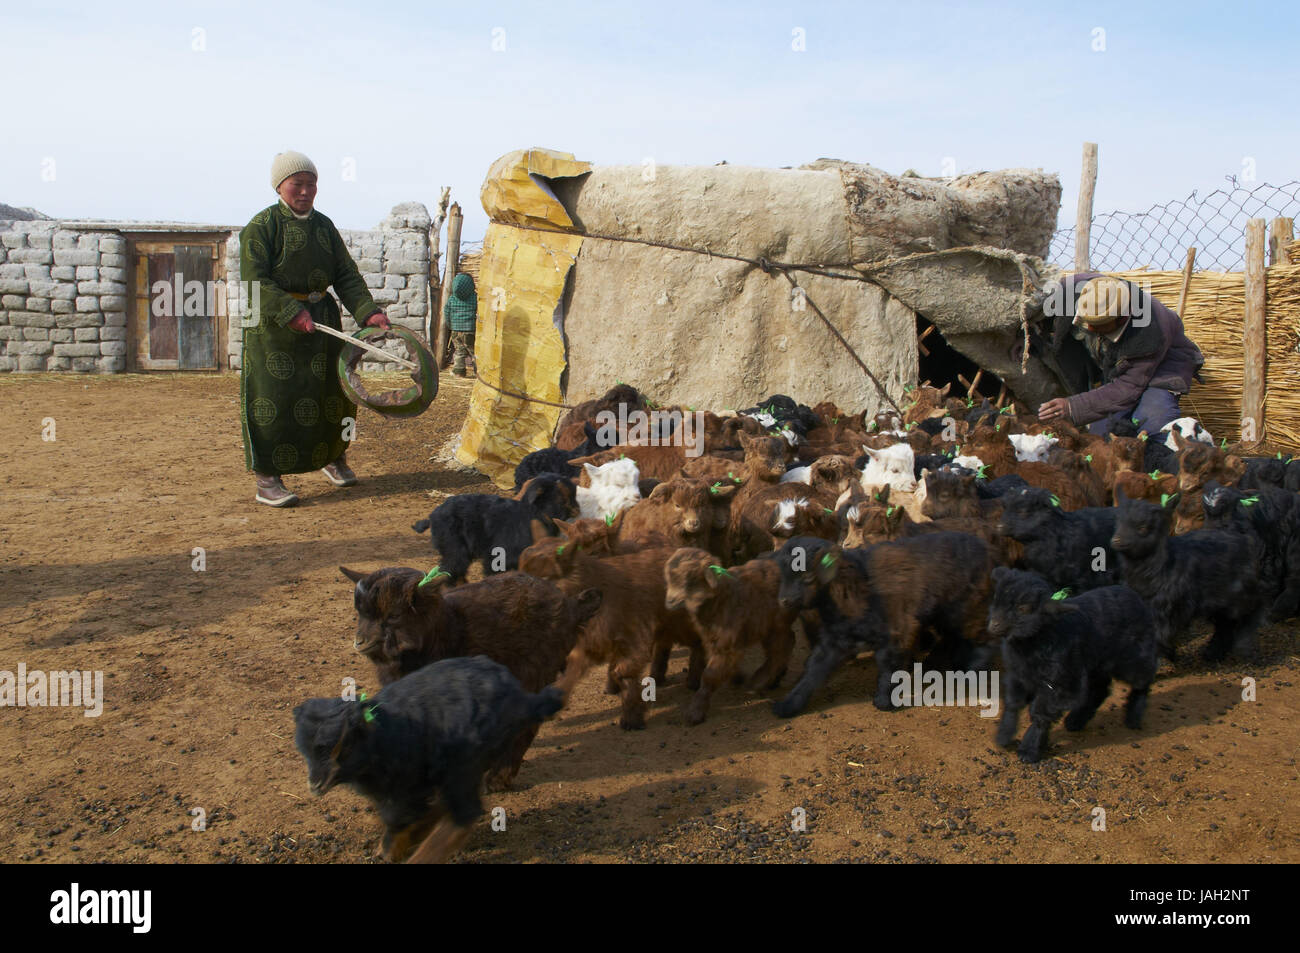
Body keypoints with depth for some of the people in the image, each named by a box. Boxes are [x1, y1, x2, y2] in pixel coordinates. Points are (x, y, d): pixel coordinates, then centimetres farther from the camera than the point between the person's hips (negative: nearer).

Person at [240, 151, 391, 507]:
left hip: (323, 317, 6)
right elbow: (254, 280, -14)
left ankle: (333, 458, 34)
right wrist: (291, 312, -25)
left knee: (332, 390, 12)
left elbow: (346, 275, 7)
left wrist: (368, 311, -8)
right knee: (273, 398, -6)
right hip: (274, 324, -6)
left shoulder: (324, 226, 10)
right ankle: (267, 479, 0)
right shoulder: (261, 226, -7)